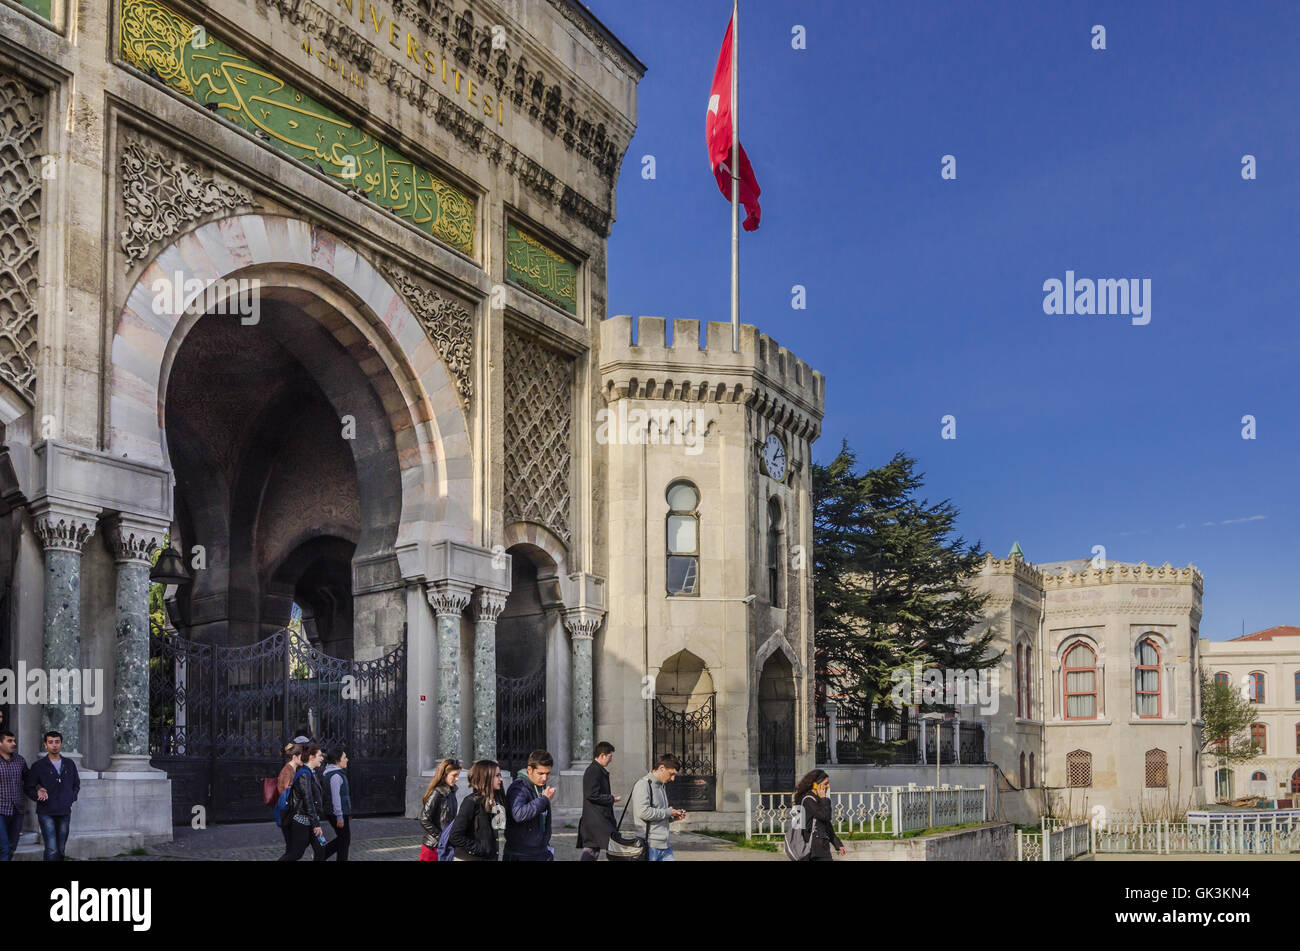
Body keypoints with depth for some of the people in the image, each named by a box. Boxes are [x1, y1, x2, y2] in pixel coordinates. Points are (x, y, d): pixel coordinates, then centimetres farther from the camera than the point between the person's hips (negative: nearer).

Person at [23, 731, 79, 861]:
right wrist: (38, 795, -13)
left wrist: (71, 798, 7)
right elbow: (28, 787, 3)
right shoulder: (38, 766, -2)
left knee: (61, 849, 9)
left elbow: (76, 784, 21)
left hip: (65, 812, 4)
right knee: (52, 849, -14)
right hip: (46, 813, -4)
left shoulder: (69, 764, 9)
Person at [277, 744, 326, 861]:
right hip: (301, 821, -9)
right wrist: (316, 824, -23)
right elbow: (308, 801, -22)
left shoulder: (312, 772, 13)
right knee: (294, 854, -2)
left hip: (311, 821, 9)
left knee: (321, 850, 5)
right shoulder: (304, 774, -17)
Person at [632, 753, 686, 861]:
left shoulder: (662, 786, 19)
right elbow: (642, 812, -24)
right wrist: (668, 812, -13)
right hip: (649, 845, -8)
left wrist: (674, 817, 7)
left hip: (665, 845, 8)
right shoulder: (643, 784, -10)